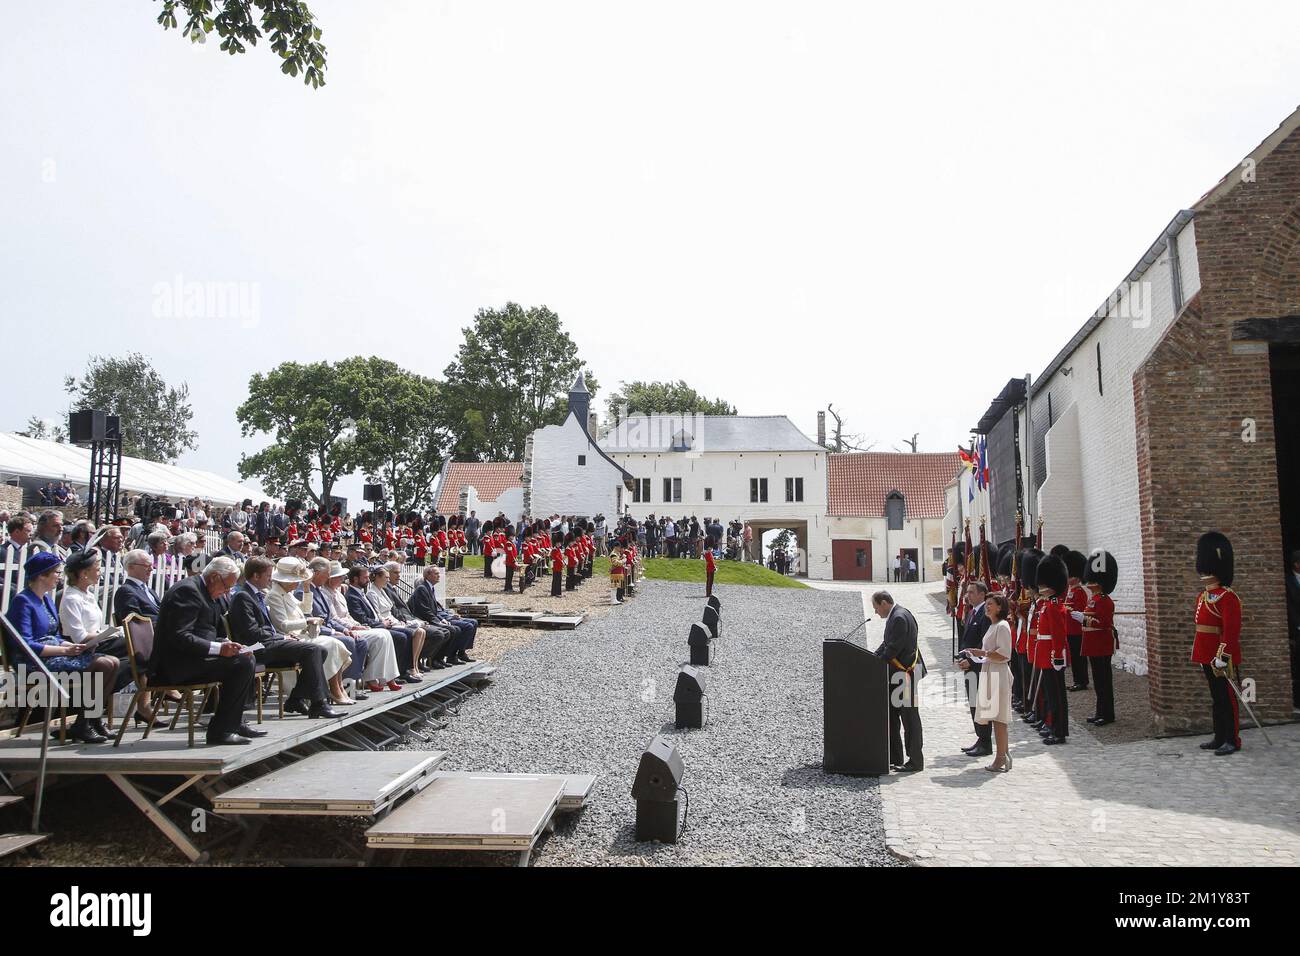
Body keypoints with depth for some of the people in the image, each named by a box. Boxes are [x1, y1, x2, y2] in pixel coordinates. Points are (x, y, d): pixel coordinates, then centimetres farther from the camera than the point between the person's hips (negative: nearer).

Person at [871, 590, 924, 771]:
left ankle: (916, 761, 6)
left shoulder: (900, 617, -19)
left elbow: (894, 648, -23)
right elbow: (887, 645, 16)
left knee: (909, 717, -2)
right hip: (897, 674, 11)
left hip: (906, 672, -11)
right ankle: (895, 758, 23)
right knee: (891, 715, 15)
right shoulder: (894, 617, 12)